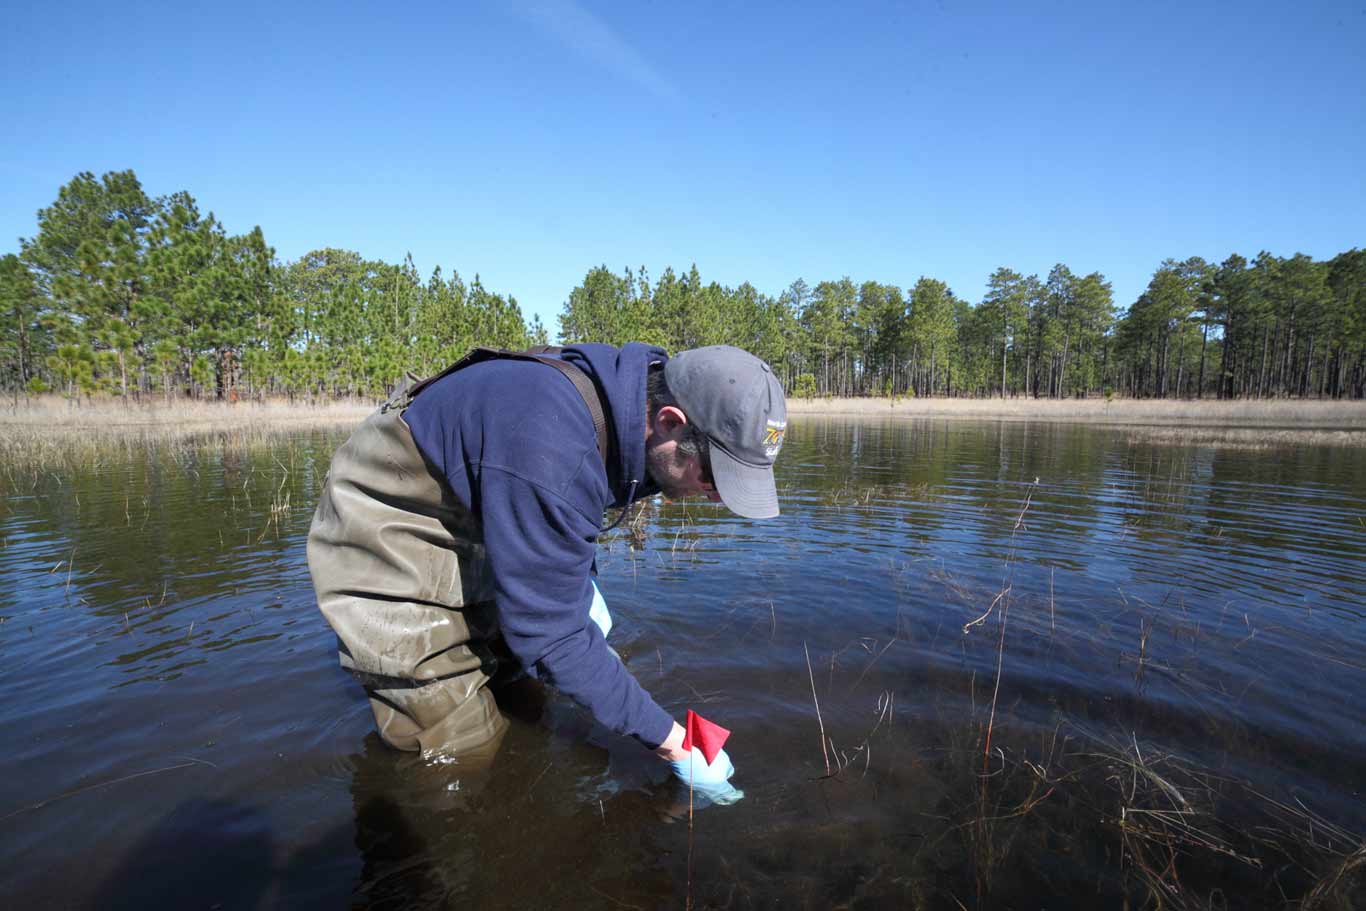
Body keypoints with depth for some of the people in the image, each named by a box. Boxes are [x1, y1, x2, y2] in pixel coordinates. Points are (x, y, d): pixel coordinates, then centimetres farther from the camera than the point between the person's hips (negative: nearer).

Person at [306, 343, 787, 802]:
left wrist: (581, 582, -5)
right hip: (387, 549, -7)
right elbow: (549, 636, -30)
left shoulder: (628, 401, -11)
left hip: (474, 532, 8)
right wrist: (670, 741, -23)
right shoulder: (549, 449, -39)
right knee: (462, 755, -3)